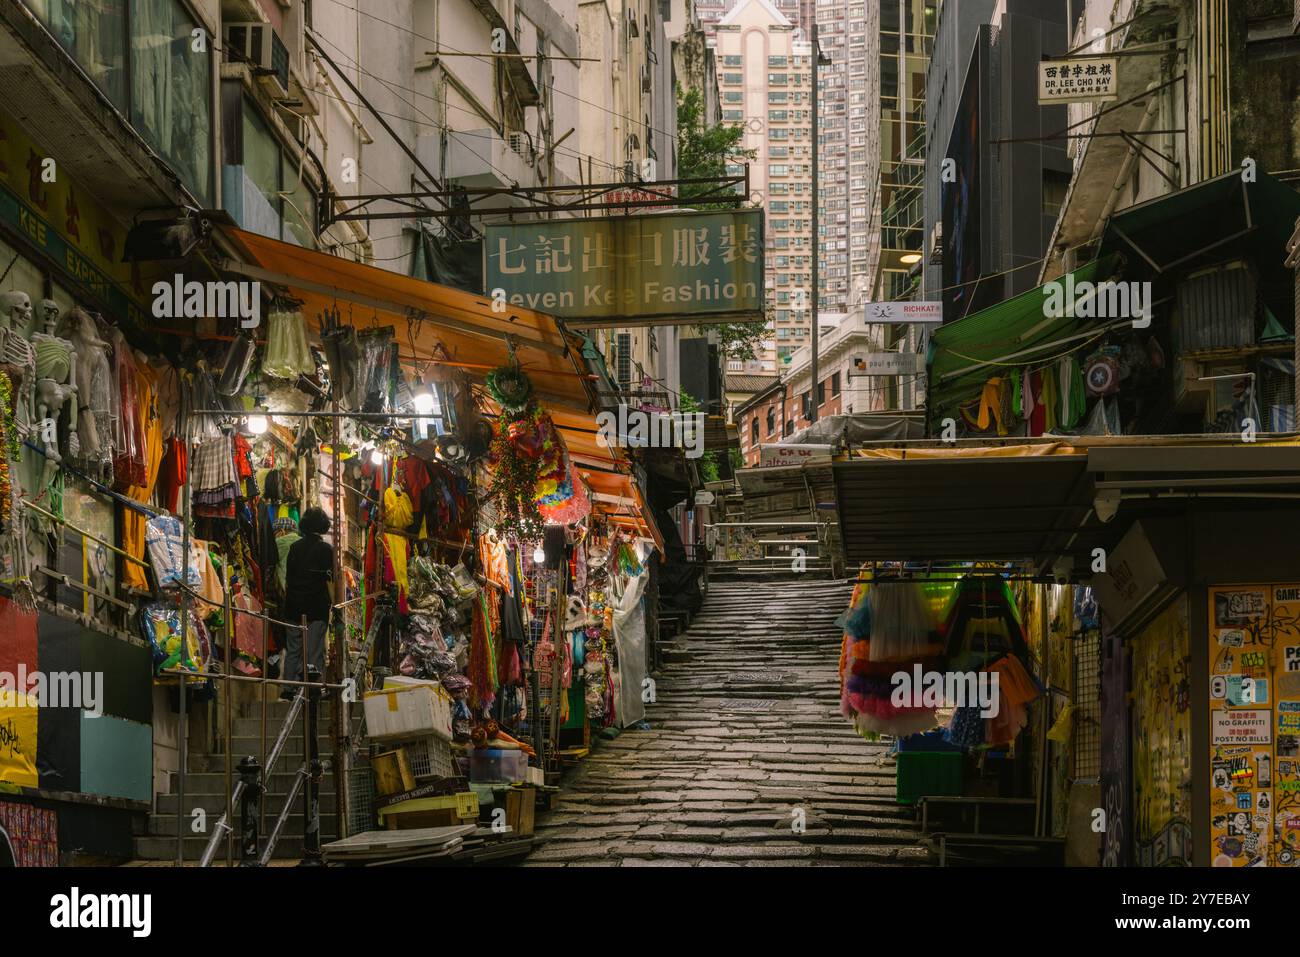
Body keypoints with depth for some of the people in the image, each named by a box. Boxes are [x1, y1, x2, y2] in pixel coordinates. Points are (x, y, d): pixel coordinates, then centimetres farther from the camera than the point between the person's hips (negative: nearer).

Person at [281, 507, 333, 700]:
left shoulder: (295, 547, 5)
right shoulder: (325, 549, -7)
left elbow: (287, 579, 8)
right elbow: (329, 580, -8)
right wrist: (333, 604, 5)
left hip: (294, 604, 4)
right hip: (317, 607, -4)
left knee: (292, 649, 10)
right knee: (315, 651, -1)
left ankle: (289, 688, 10)